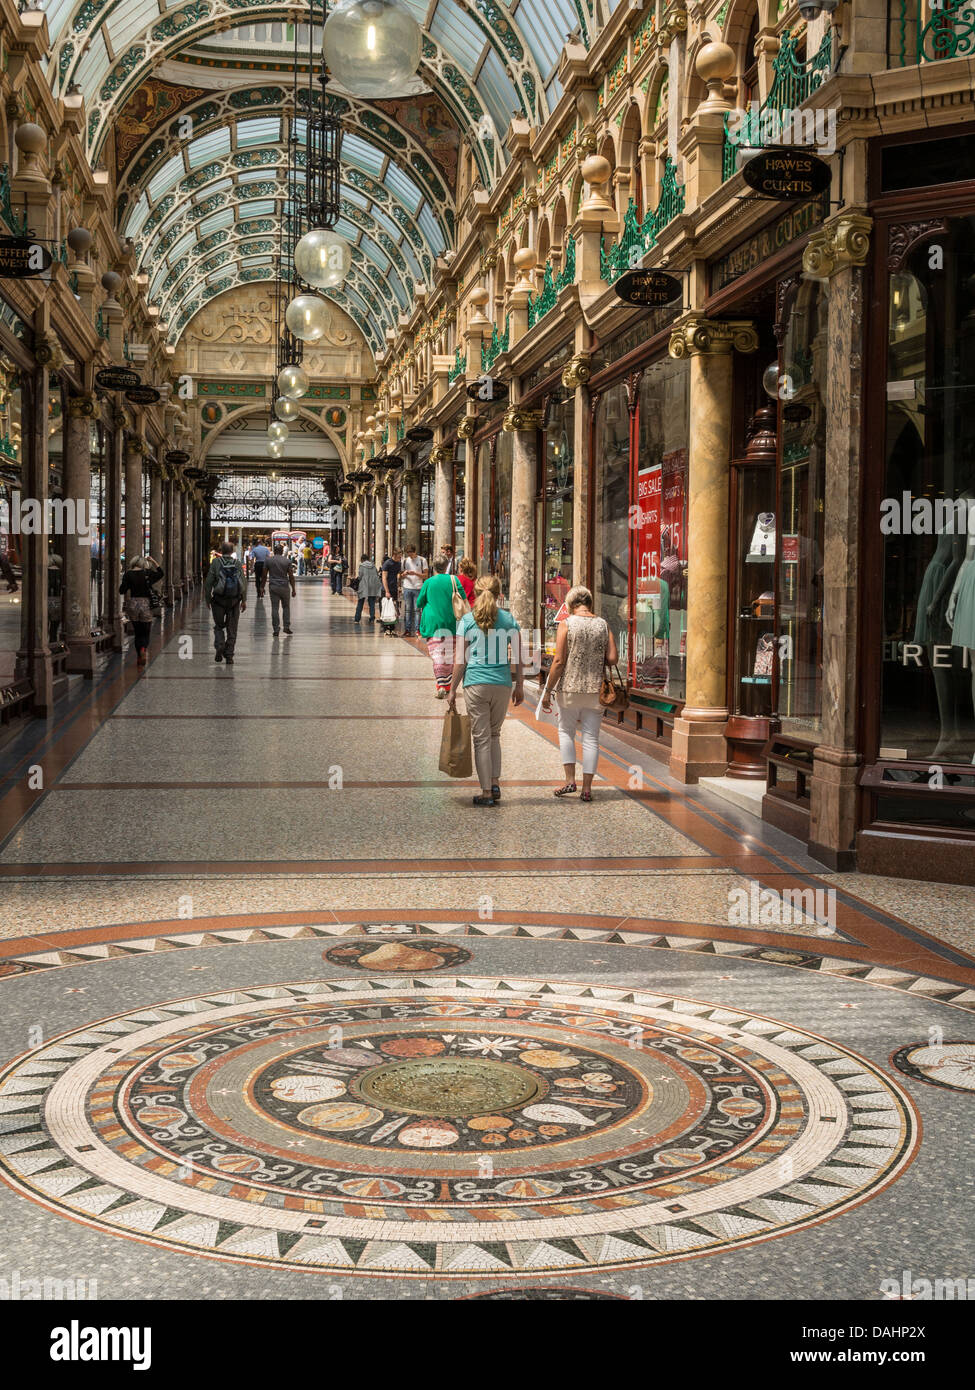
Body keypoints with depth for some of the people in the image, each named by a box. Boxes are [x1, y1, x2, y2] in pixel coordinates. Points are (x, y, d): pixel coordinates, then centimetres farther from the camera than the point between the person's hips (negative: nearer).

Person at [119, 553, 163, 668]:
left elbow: (122, 590, -6)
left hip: (132, 604, 1)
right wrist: (153, 561, 16)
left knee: (137, 633, 14)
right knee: (146, 632, 6)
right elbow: (160, 573, 16)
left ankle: (139, 657, 14)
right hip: (146, 605, -1)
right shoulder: (148, 573, -2)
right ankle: (143, 649, -24)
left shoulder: (128, 574, -4)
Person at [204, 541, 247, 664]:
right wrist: (244, 600, 6)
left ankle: (219, 647, -7)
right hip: (234, 600, 1)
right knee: (232, 629, 9)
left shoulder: (216, 563, -4)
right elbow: (244, 582, -1)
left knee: (218, 626, 15)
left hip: (219, 599, -1)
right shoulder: (238, 563, 1)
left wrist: (208, 599, 6)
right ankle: (229, 656, 9)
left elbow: (208, 582, -4)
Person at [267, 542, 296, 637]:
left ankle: (275, 630, 1)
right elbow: (291, 576, 0)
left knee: (274, 608, 2)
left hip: (273, 587, 0)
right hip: (284, 587, 0)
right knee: (286, 607, 13)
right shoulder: (287, 561, -1)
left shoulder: (268, 561, 1)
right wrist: (293, 589, 7)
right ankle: (286, 627, 8)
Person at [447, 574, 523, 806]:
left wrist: (452, 690, 4)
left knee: (481, 738, 3)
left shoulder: (467, 620, -2)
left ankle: (487, 792, 4)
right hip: (502, 684, 2)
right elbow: (518, 657, 4)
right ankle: (495, 783, 12)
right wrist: (519, 687, 14)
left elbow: (460, 660, -3)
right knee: (494, 734, 20)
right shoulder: (508, 619, 4)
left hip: (476, 684, -2)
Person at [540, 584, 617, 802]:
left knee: (566, 732, 14)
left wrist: (547, 690, -4)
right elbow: (613, 659, -2)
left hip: (570, 688, -2)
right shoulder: (603, 625, 3)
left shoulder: (567, 624, -6)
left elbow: (558, 661, -10)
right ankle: (587, 788, 6)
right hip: (596, 690, 2)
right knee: (591, 738, 6)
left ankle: (570, 780, 2)